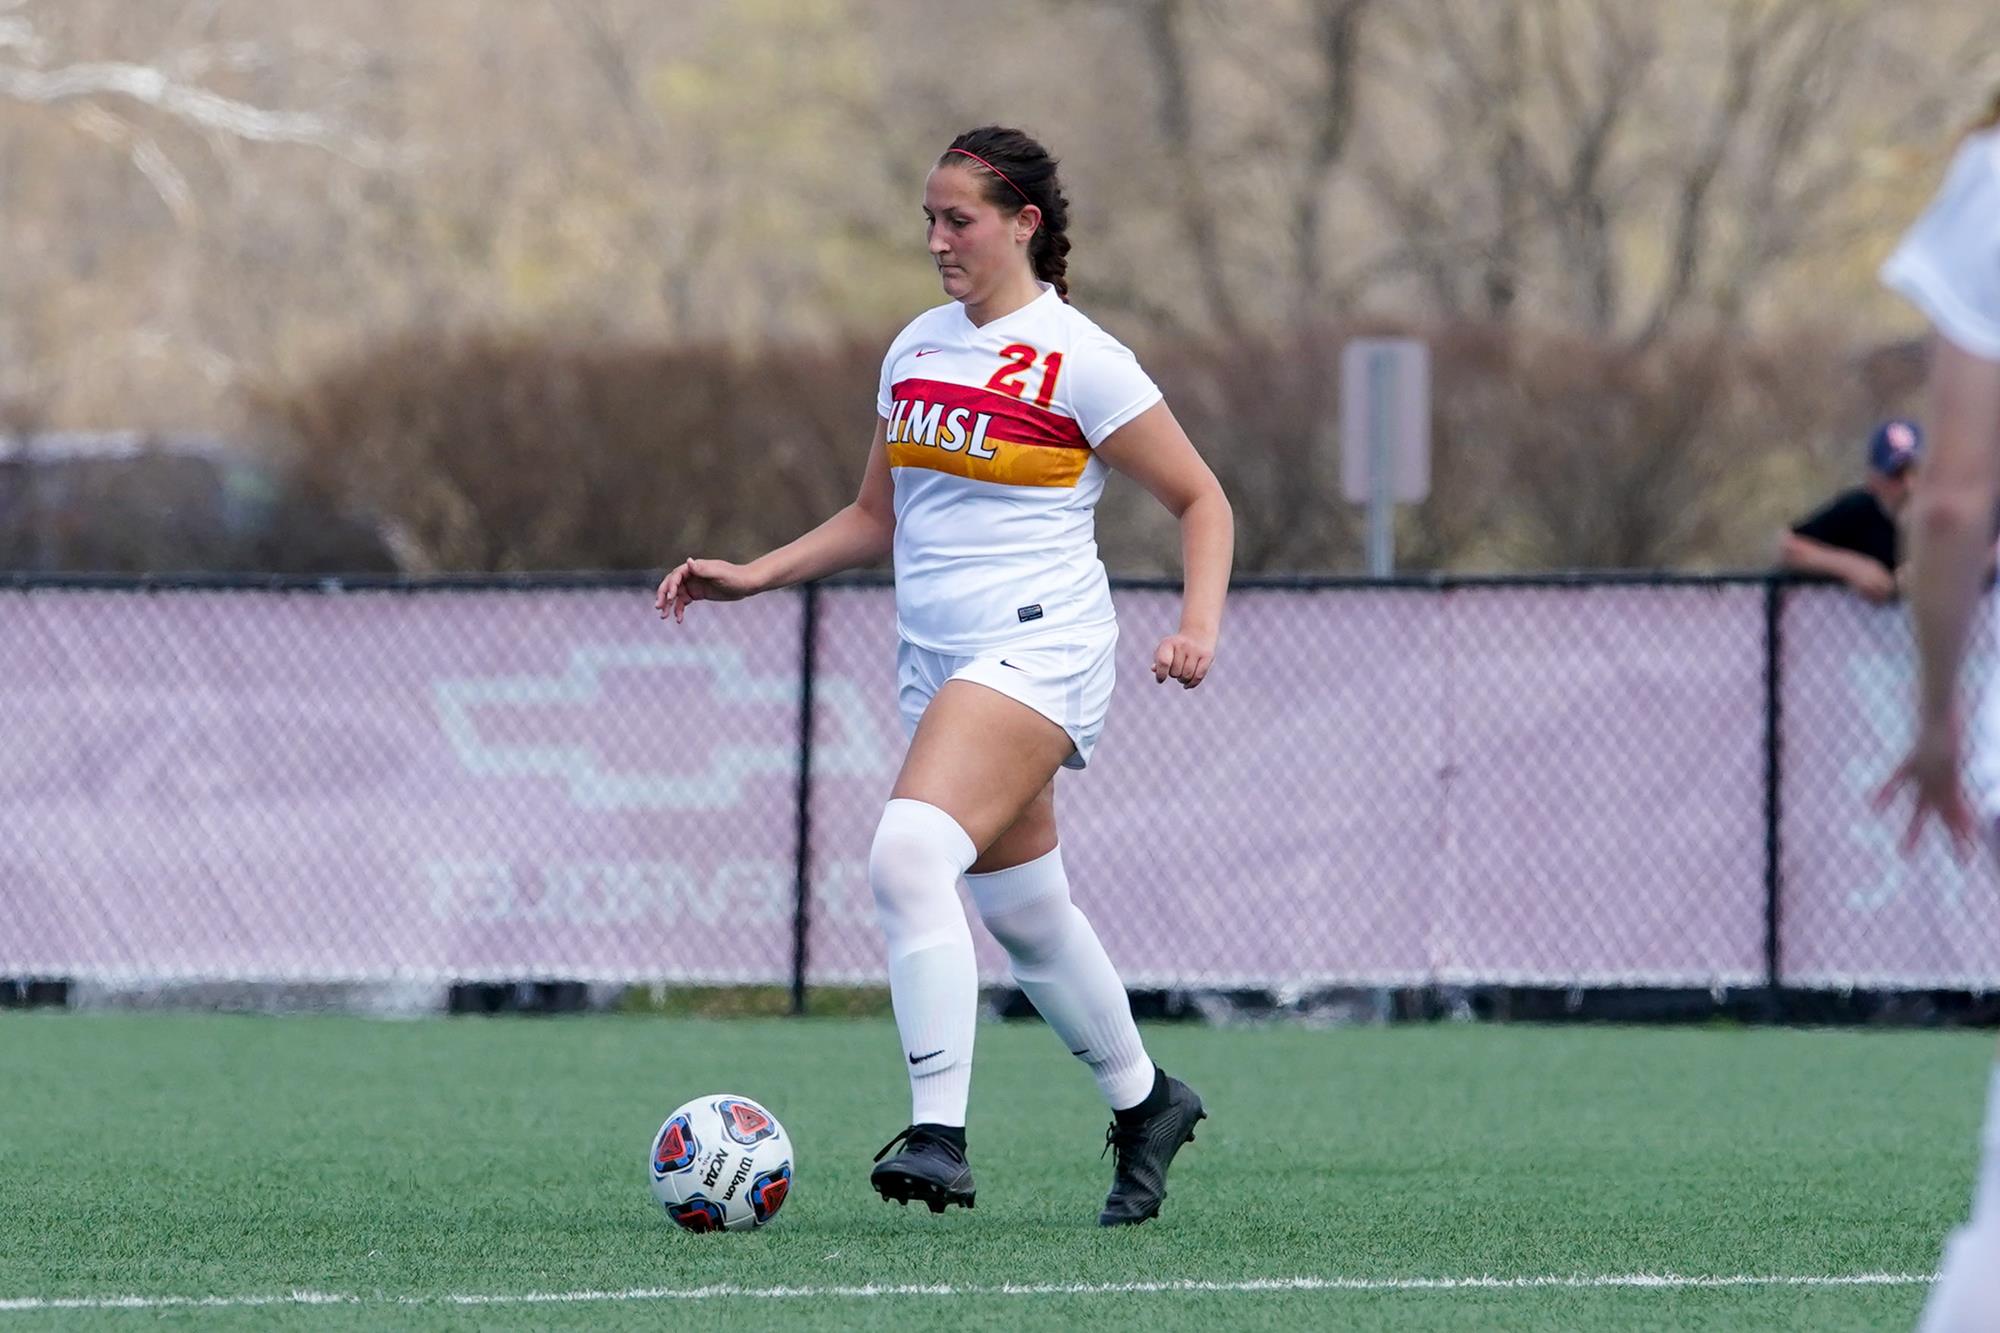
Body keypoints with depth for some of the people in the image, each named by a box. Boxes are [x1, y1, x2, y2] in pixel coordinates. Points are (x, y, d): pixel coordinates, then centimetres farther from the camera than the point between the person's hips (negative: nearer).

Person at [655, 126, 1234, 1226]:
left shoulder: (1077, 359, -8)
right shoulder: (916, 349, 13)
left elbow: (1199, 498, -2)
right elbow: (876, 518, 23)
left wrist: (1198, 623, -17)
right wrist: (752, 576, 11)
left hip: (1036, 646, -8)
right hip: (934, 661, 8)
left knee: (908, 853, -27)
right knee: (1022, 911, 14)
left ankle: (939, 1137, -30)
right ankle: (1144, 1104, 36)